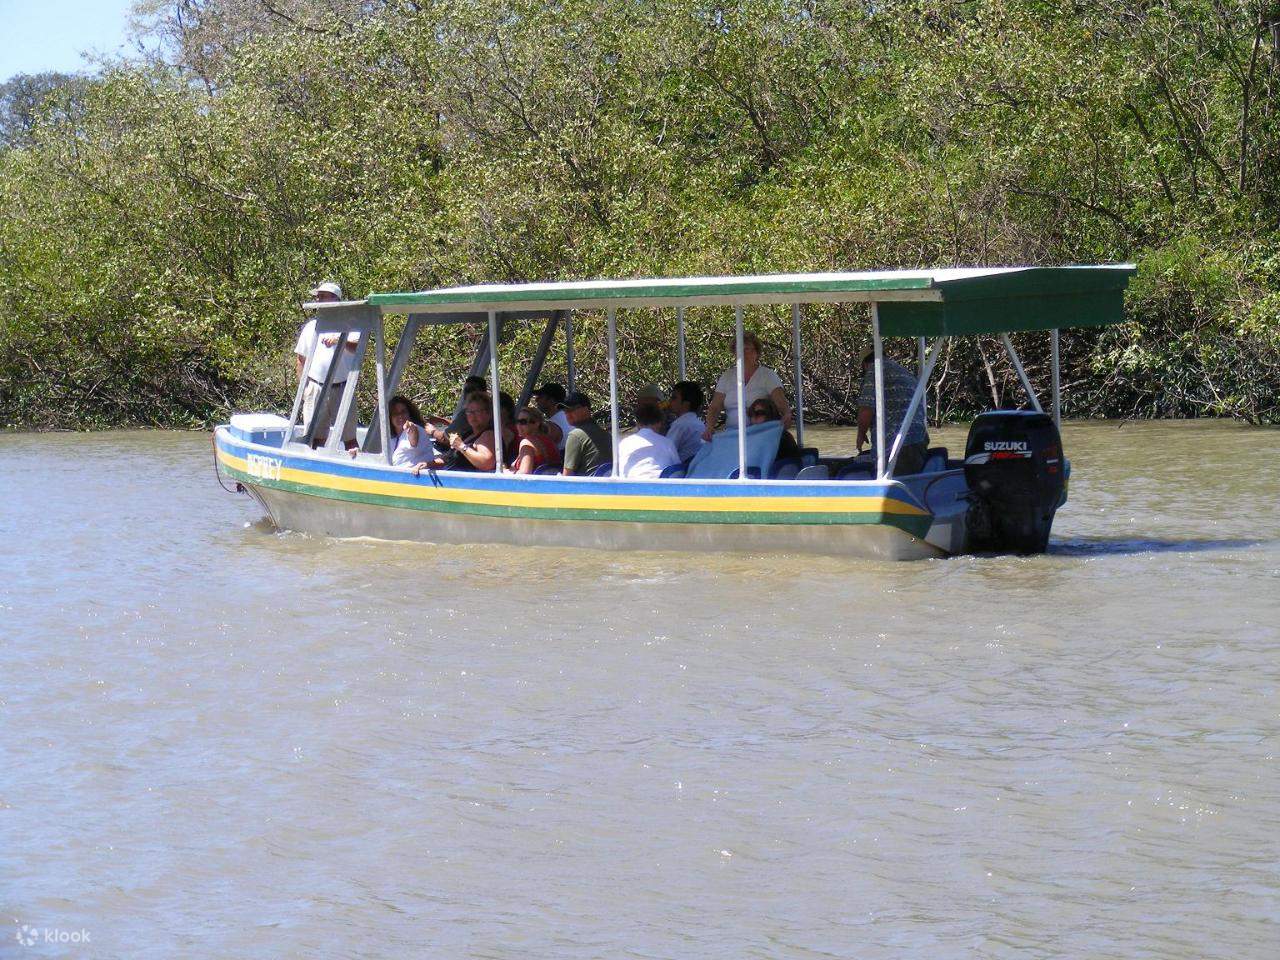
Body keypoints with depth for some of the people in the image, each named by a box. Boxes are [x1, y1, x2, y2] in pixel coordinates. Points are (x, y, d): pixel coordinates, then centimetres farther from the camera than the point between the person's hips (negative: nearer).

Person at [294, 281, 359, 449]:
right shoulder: (312, 326, 12)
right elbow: (300, 359, 16)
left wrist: (340, 341, -30)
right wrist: (304, 386, 6)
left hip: (342, 389, -2)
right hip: (315, 389, 2)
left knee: (349, 437, -1)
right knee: (316, 438, 3)